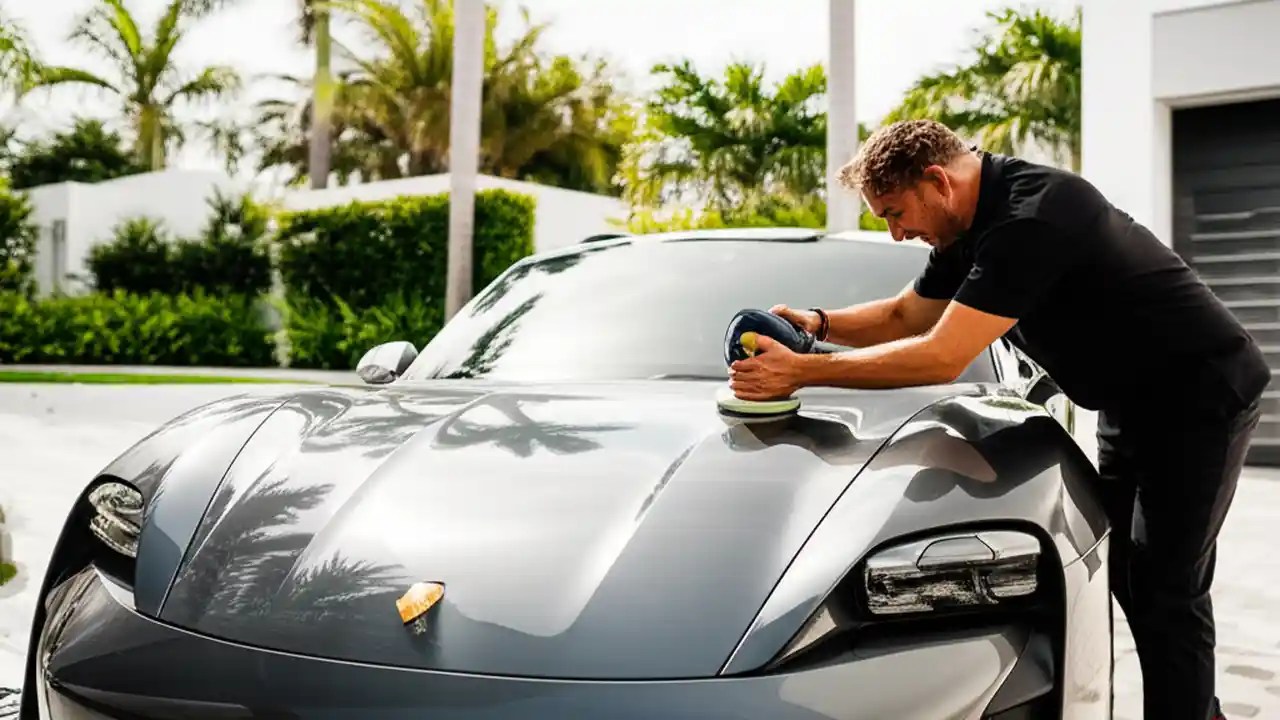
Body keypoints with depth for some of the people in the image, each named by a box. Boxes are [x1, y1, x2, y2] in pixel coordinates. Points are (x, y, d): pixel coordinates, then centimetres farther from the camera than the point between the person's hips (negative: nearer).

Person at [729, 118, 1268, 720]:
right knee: (1130, 576, 14)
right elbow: (905, 316, 13)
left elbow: (941, 357, -33)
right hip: (1130, 403, 10)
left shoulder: (1033, 217, -30)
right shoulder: (970, 226, 0)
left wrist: (803, 371, -30)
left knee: (1166, 590, -9)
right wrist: (820, 324, -6)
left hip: (1201, 397, -9)